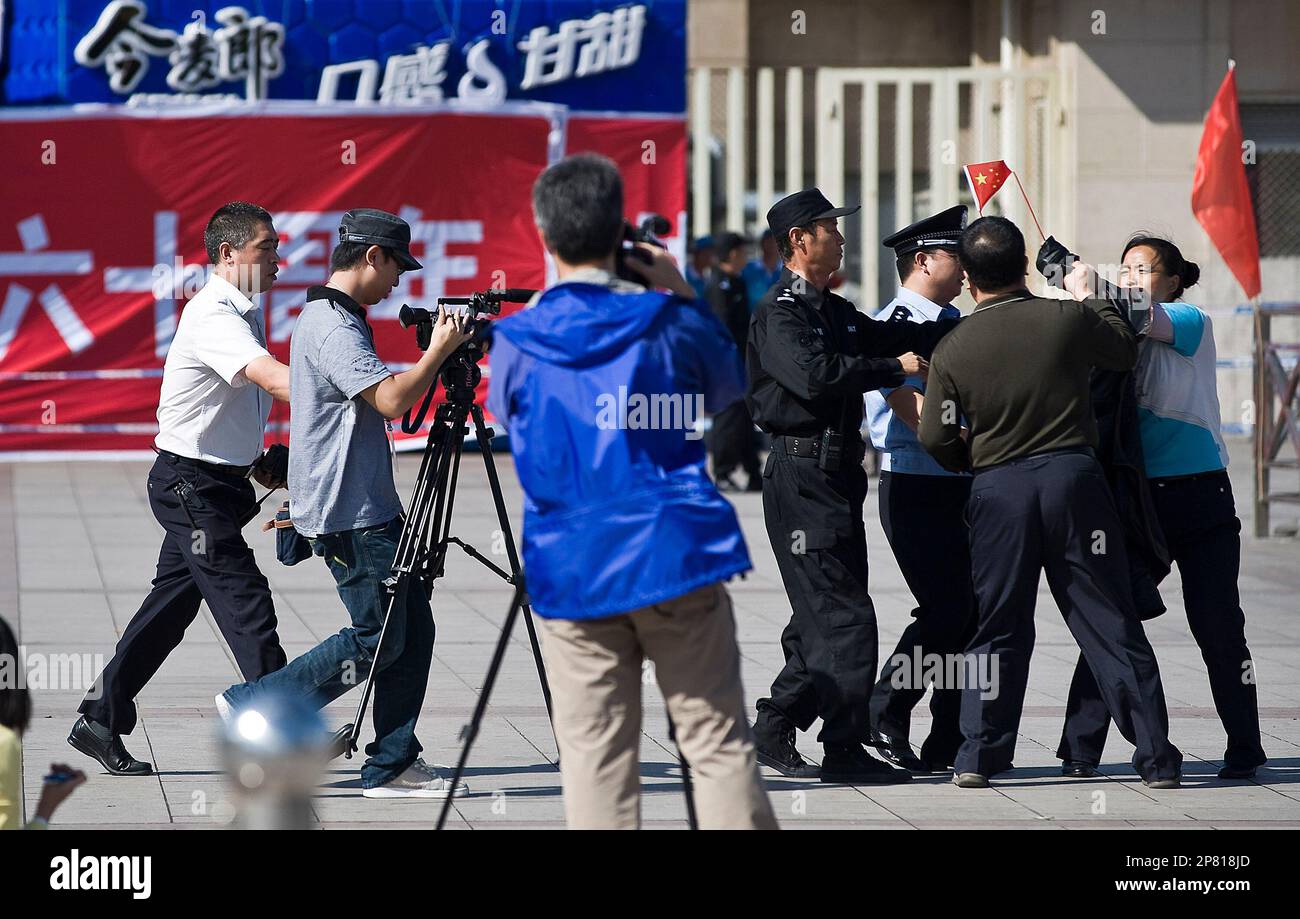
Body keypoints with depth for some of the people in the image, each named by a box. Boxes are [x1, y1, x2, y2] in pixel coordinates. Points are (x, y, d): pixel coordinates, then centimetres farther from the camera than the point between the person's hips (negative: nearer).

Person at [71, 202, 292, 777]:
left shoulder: (245, 313, 13)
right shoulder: (212, 316, -19)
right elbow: (274, 379, -34)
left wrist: (256, 460, 11)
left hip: (219, 481, 10)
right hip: (191, 484, -10)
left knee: (171, 604, 12)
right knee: (245, 601, -10)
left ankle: (99, 721, 20)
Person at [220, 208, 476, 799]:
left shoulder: (336, 321, 18)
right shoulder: (331, 327, -17)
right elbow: (391, 399, -25)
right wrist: (438, 351, -15)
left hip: (371, 509, 11)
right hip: (348, 513, -11)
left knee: (412, 630, 6)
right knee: (378, 639, -6)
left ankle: (394, 766, 7)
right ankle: (251, 708, 3)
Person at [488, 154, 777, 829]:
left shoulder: (515, 342, -2)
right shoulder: (668, 323, -4)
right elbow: (727, 386, 15)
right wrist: (682, 295, 18)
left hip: (571, 576, 1)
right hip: (677, 563, -1)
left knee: (595, 759, 3)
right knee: (719, 744, 4)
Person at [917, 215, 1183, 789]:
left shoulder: (952, 350, -2)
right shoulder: (1069, 319, -4)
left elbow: (936, 440, -1)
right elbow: (1125, 351, 15)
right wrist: (1092, 296, 30)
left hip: (997, 488, 0)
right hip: (1073, 475, 0)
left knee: (998, 627, 12)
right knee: (1110, 622, 4)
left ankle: (978, 756, 9)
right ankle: (1156, 757, 5)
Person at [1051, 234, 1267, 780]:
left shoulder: (1192, 322, -2)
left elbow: (1147, 320, -21)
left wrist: (1084, 291, -16)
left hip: (1201, 495, -4)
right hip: (1136, 499, 4)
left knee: (1217, 627, 0)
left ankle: (1244, 750, 11)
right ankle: (1080, 750, 2)